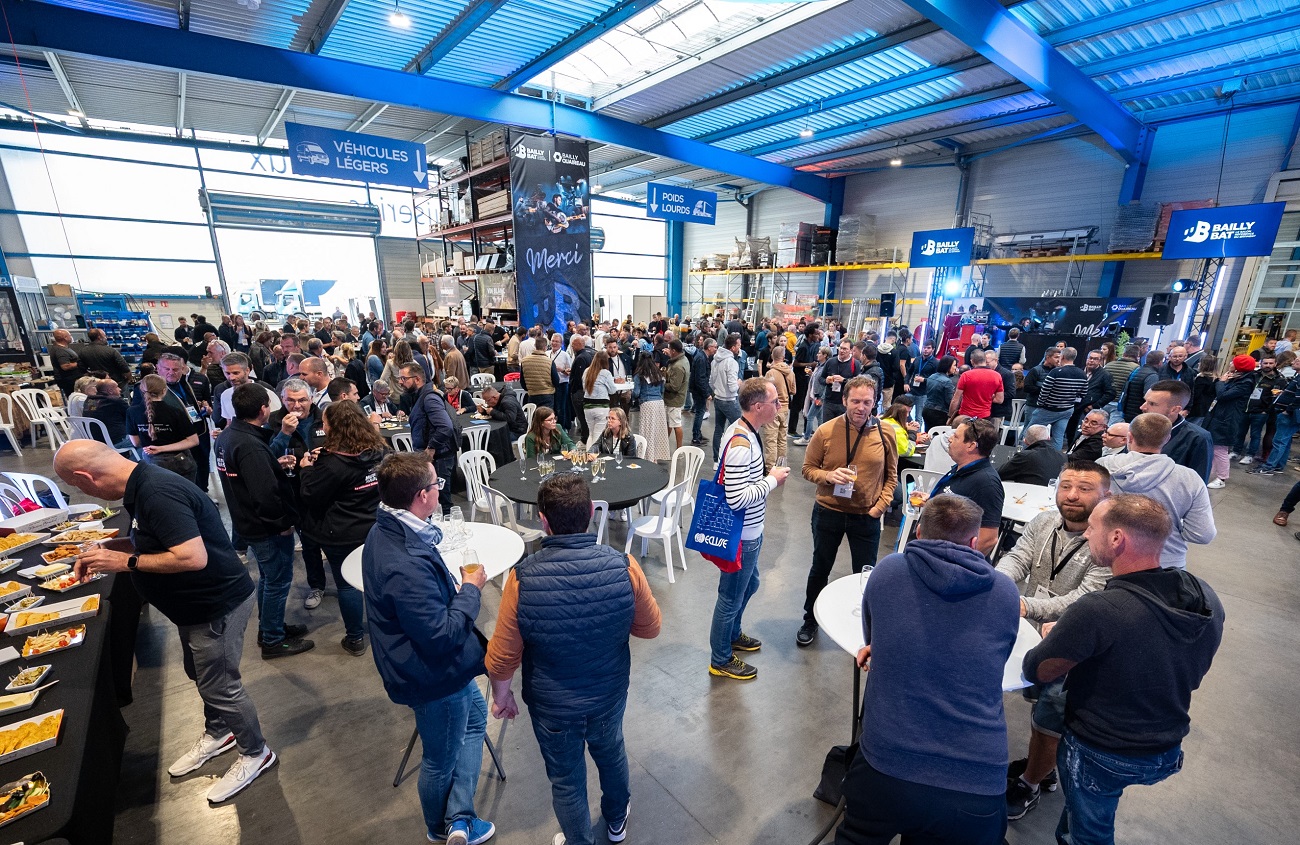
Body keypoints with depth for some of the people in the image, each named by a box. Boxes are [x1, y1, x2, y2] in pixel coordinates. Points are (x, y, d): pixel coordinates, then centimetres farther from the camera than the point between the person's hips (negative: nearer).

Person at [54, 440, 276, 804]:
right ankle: (217, 734, 51)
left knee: (219, 685, 7)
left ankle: (255, 753, 28)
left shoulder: (157, 494, -29)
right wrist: (106, 548, 8)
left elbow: (193, 557, -34)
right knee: (199, 673, 27)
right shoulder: (142, 484, 3)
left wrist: (126, 562, -22)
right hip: (197, 603, 10)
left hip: (218, 605, -10)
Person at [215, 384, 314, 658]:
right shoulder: (250, 446, -30)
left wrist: (276, 464, 2)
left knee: (267, 577, 25)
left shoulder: (227, 436, 1)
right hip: (267, 527, -10)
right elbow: (265, 495, -33)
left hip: (248, 521, 10)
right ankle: (273, 641, 23)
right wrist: (283, 523, -19)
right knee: (278, 582, 8)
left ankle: (268, 627, 41)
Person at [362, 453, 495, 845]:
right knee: (442, 759, 19)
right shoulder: (406, 566, -39)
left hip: (440, 666, 9)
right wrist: (471, 590, -19)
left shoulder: (387, 531, -7)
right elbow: (441, 635, -31)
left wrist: (455, 586, -1)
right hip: (435, 677, -9)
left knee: (475, 715, 28)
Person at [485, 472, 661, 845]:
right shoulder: (623, 566, -26)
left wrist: (501, 694, 4)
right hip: (609, 693, 2)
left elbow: (502, 655, -16)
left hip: (551, 705, -2)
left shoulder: (522, 577, -29)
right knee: (610, 752, 32)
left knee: (566, 779, 25)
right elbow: (649, 627, -10)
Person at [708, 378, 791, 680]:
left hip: (750, 529, 10)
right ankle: (720, 660, 31)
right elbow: (736, 499, -31)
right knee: (731, 596, 9)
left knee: (748, 585, 28)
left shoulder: (745, 431, 2)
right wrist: (772, 480, -21)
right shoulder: (740, 445, -30)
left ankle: (732, 635, 51)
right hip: (740, 535, -10)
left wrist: (767, 478, 7)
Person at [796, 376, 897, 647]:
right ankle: (810, 620, 38)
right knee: (820, 569, 18)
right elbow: (808, 468, -3)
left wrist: (880, 506, -6)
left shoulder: (884, 435, -7)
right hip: (828, 512, 0)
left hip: (867, 516, 0)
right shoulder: (825, 431, -12)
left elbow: (891, 476, 4)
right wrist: (828, 476, -22)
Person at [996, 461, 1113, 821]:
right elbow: (1016, 558, -14)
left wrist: (1028, 606, -44)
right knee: (1037, 703, 23)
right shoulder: (1043, 522, -4)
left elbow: (1086, 598, -31)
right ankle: (1041, 767, 49)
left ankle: (1029, 785, 34)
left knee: (1048, 724, 7)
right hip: (1036, 639, 5)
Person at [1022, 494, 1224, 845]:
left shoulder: (1097, 611, -36)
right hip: (1167, 754, 6)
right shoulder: (1207, 599, -14)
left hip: (1101, 756, -5)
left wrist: (1055, 638, -1)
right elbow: (1190, 675, 4)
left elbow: (1035, 671, -22)